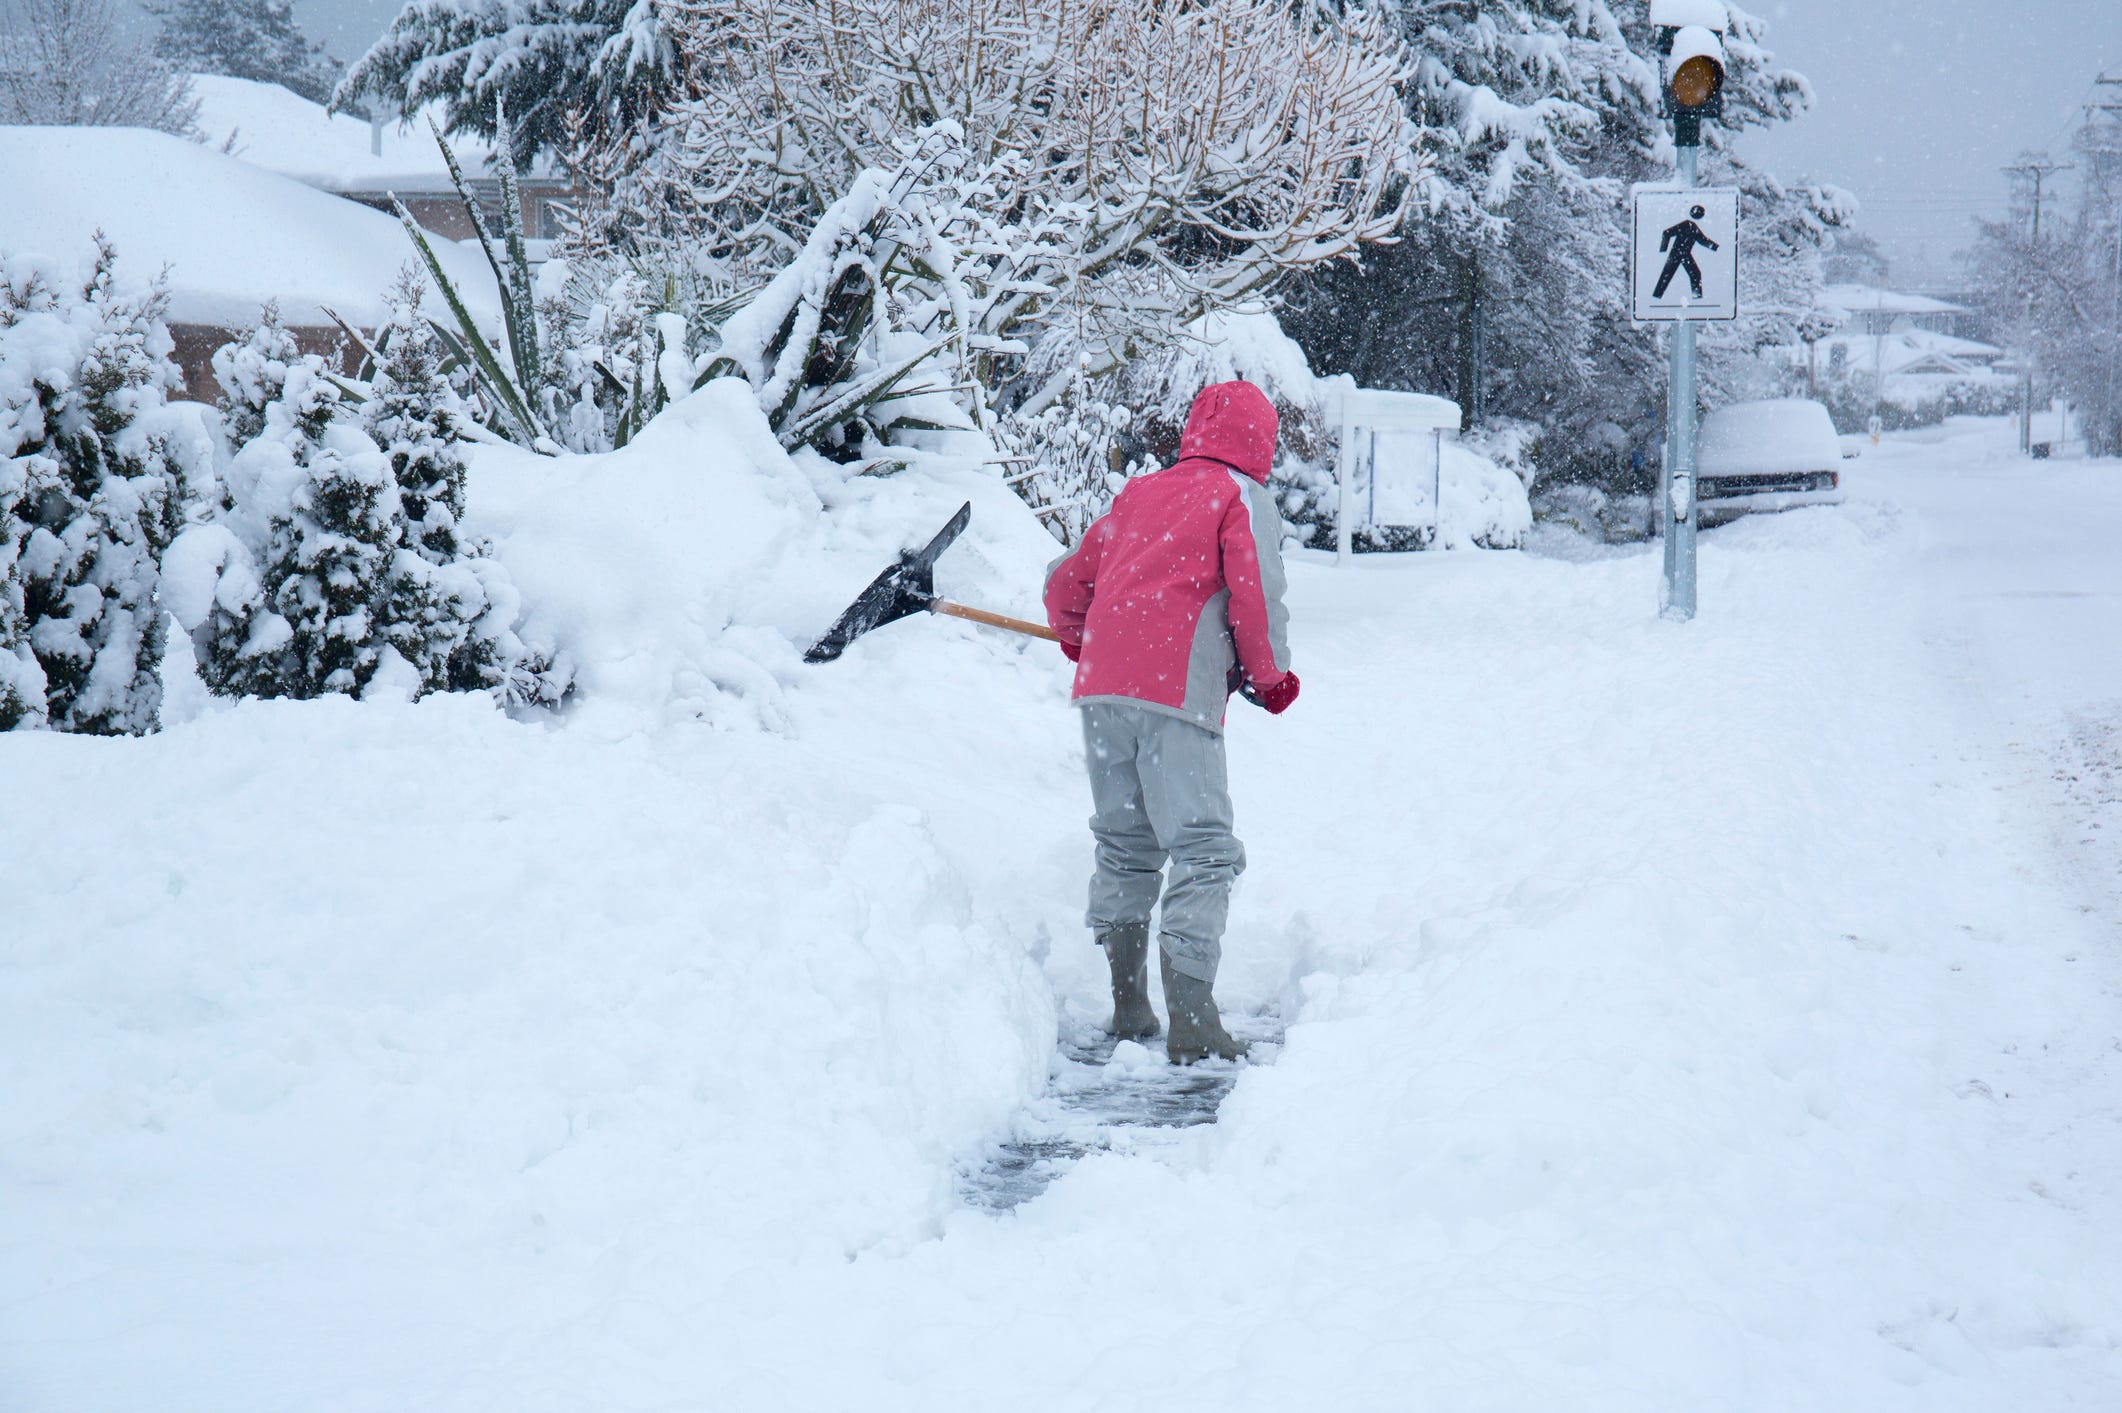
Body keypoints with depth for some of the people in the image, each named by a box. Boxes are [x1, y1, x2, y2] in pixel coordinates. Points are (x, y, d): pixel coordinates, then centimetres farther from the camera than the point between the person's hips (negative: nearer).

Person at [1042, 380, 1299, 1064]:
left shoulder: (1140, 492, 22)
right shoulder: (1243, 497, 5)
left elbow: (1065, 583, 27)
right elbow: (1257, 596, -7)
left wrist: (1079, 639, 49)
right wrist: (1270, 679, 10)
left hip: (1101, 688, 6)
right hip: (1178, 697, -6)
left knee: (1124, 846, 18)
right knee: (1204, 852, -5)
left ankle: (1128, 1004, 21)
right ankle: (1191, 1020, -16)